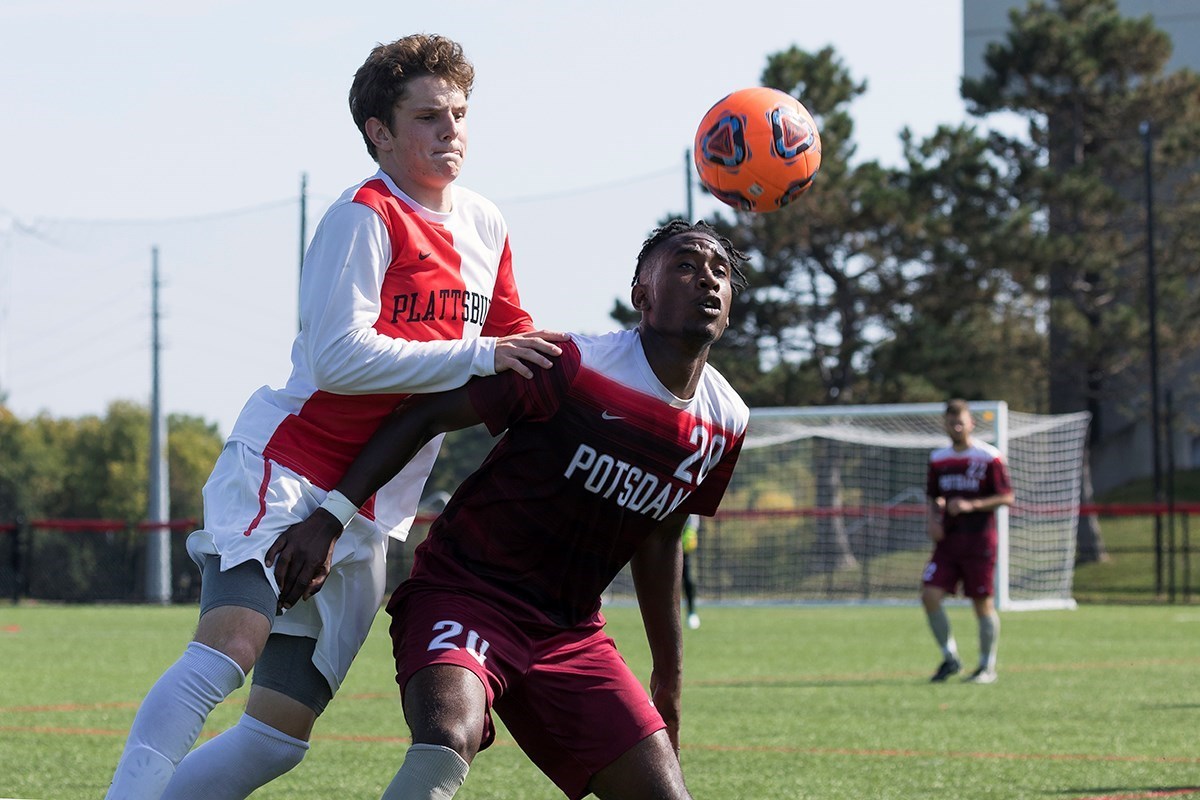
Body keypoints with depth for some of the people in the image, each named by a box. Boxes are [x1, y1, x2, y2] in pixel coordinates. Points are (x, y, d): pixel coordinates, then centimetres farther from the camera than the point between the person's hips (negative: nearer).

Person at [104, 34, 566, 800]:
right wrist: (475, 356, -21)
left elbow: (515, 344, 27)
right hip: (286, 468, -8)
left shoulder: (486, 226, 13)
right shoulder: (364, 218, -10)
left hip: (372, 515, 8)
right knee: (232, 642, -31)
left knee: (282, 733, 2)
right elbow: (338, 358, -21)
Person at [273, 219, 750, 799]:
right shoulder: (574, 366, -17)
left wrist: (669, 675, 26)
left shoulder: (725, 425, 3)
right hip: (464, 593, -7)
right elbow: (421, 418, -12)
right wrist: (328, 517, -21)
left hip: (571, 632, 7)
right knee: (448, 741, -36)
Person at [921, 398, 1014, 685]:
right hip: (947, 541, 4)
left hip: (979, 540, -4)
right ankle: (950, 658, 7)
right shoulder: (938, 459, 11)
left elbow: (1006, 498, -6)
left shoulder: (989, 458, -5)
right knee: (930, 595, -9)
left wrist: (971, 505, -17)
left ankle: (988, 666, 14)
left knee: (982, 603, -1)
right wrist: (933, 521, 2)